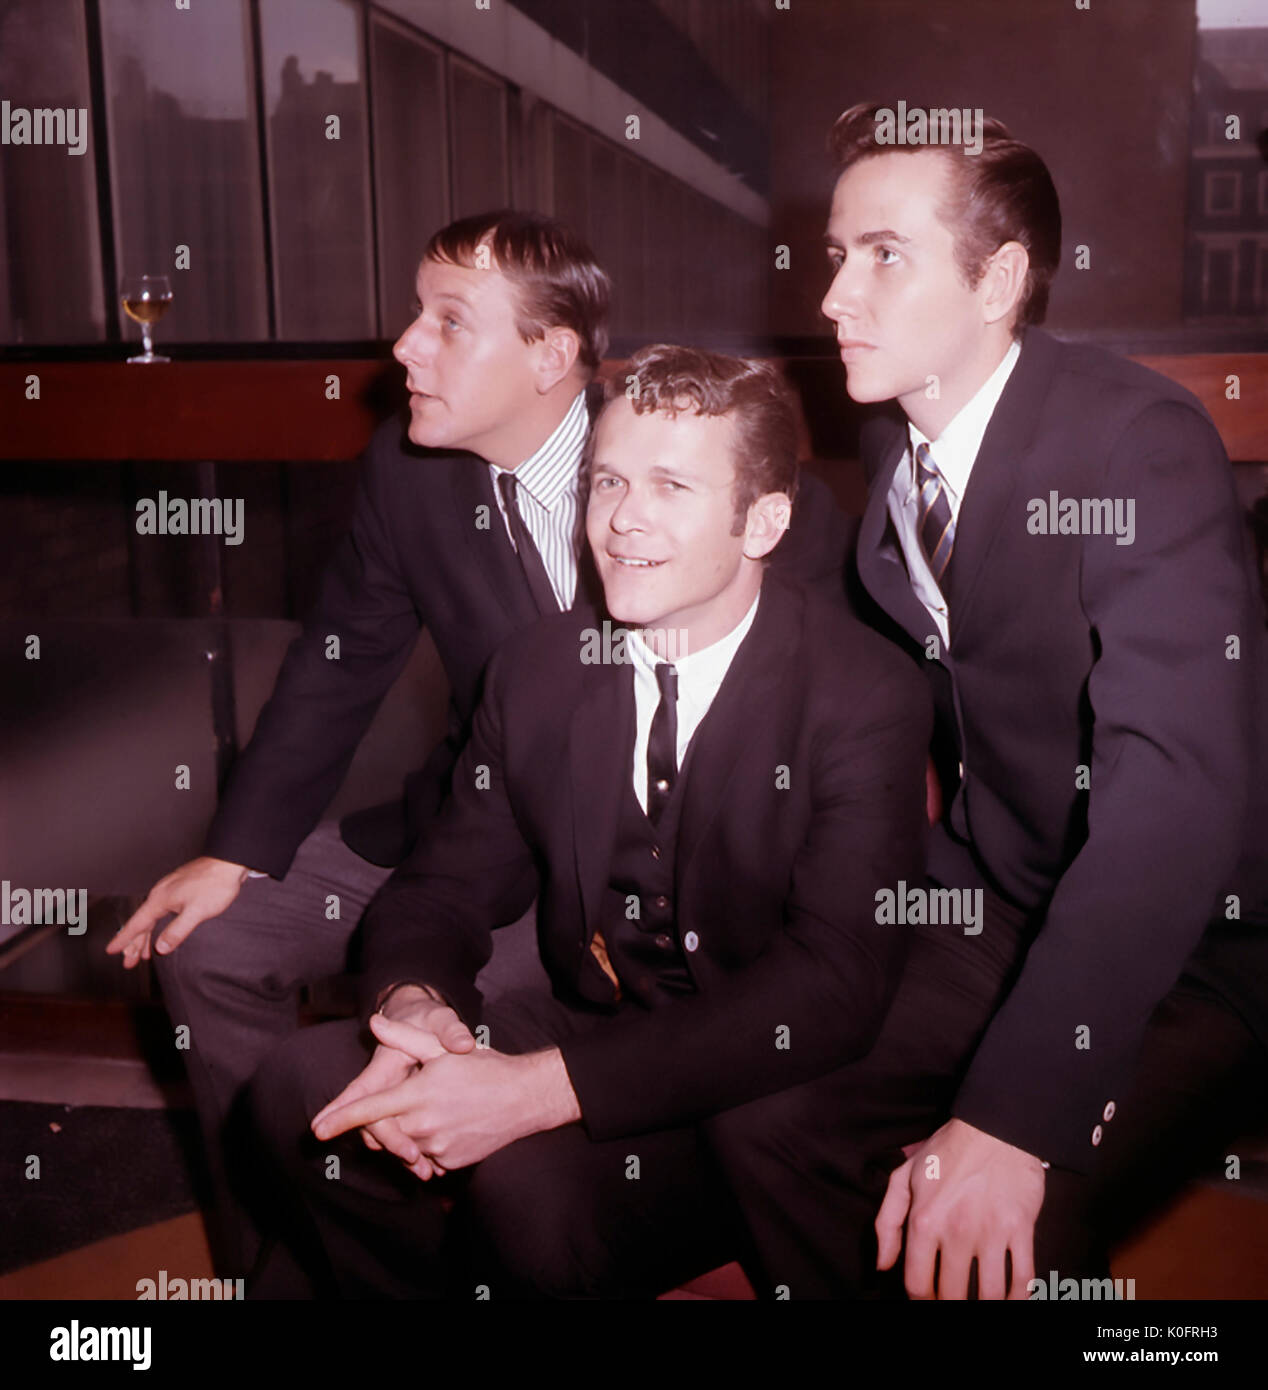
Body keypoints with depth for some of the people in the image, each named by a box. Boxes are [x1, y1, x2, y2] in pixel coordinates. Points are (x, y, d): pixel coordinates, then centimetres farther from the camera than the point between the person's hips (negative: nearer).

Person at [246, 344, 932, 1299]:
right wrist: (414, 1004, -20)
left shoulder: (867, 696, -16)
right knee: (304, 1089, -11)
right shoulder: (539, 670, 2)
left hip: (768, 1088, -5)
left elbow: (834, 982, -25)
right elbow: (447, 887, 7)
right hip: (584, 1030, 5)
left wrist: (542, 1087, -32)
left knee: (529, 1177, -30)